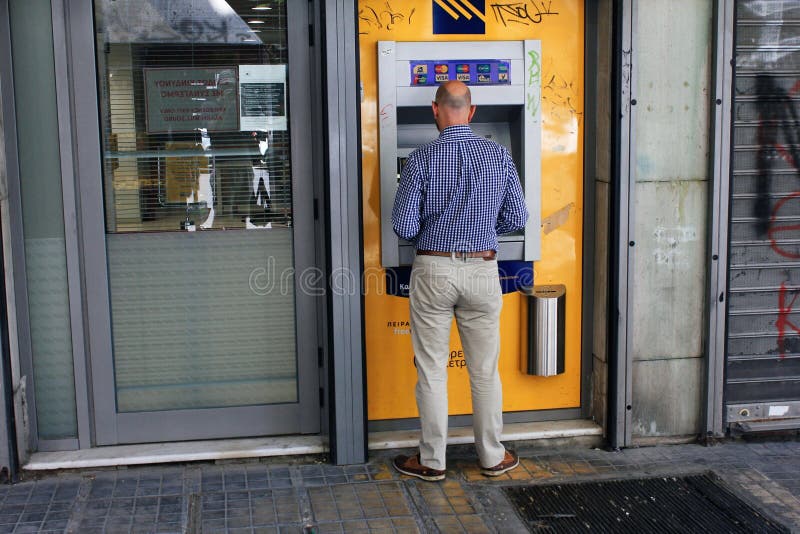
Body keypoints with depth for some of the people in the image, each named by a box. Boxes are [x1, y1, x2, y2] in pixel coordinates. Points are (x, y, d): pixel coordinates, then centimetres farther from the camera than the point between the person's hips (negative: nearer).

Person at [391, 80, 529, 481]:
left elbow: (403, 226, -10)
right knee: (485, 371, 12)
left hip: (433, 271, -2)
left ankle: (432, 461, 17)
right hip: (483, 270, 2)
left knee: (431, 371, 8)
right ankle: (492, 457, 24)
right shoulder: (499, 156, -2)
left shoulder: (422, 159, -9)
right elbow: (516, 218, 2)